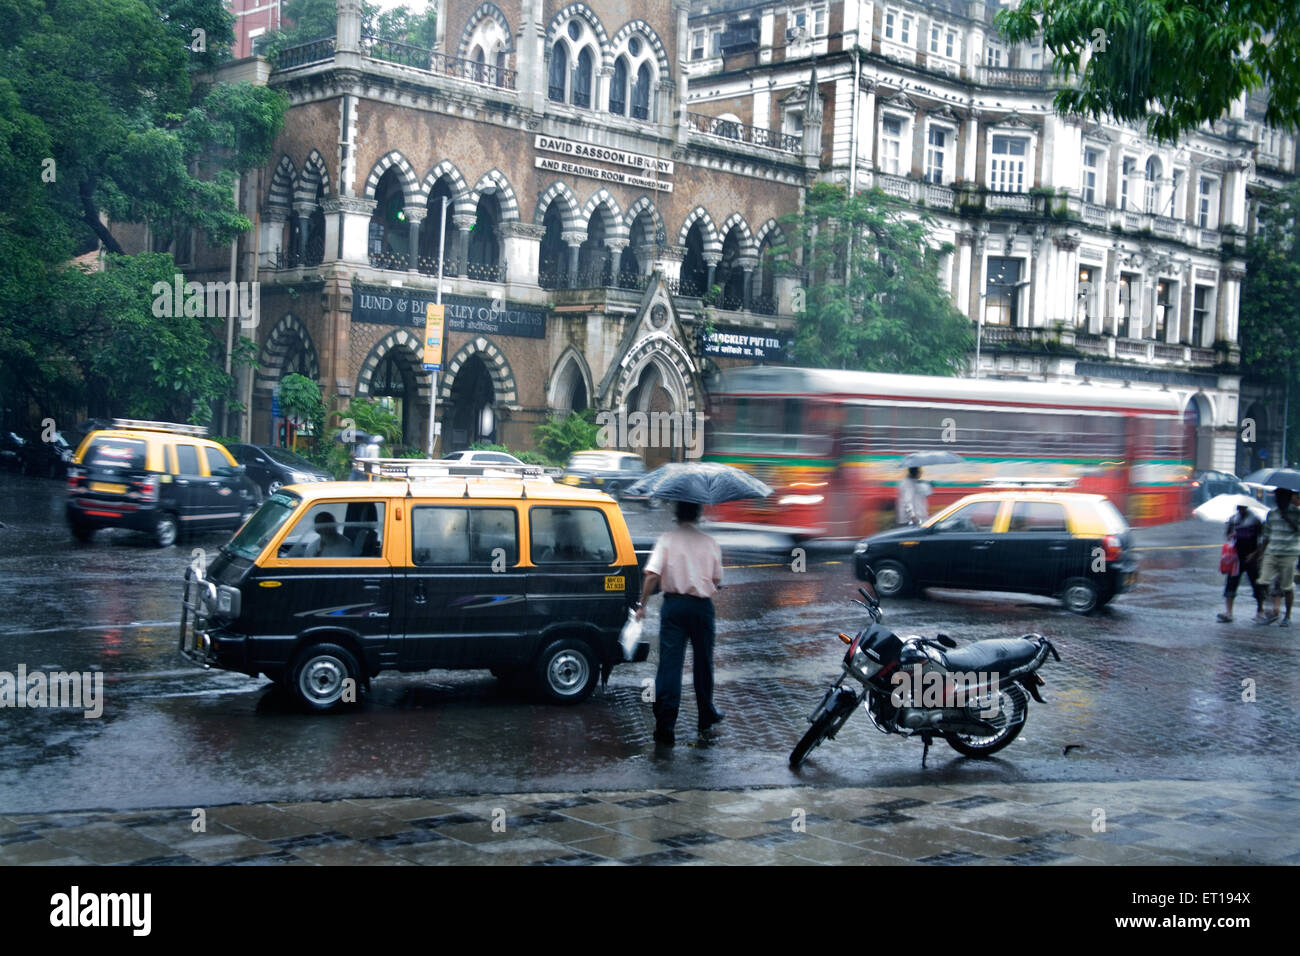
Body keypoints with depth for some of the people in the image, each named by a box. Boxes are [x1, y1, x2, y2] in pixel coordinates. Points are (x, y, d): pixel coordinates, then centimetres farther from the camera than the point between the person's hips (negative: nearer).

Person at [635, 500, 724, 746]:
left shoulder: (667, 540, -3)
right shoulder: (710, 543, 3)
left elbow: (652, 574, -11)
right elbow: (717, 580, 5)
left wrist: (642, 604, -5)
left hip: (674, 605, -1)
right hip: (702, 606, 1)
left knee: (669, 663, -3)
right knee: (703, 663, 17)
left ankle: (665, 725, -10)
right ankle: (706, 717, 31)